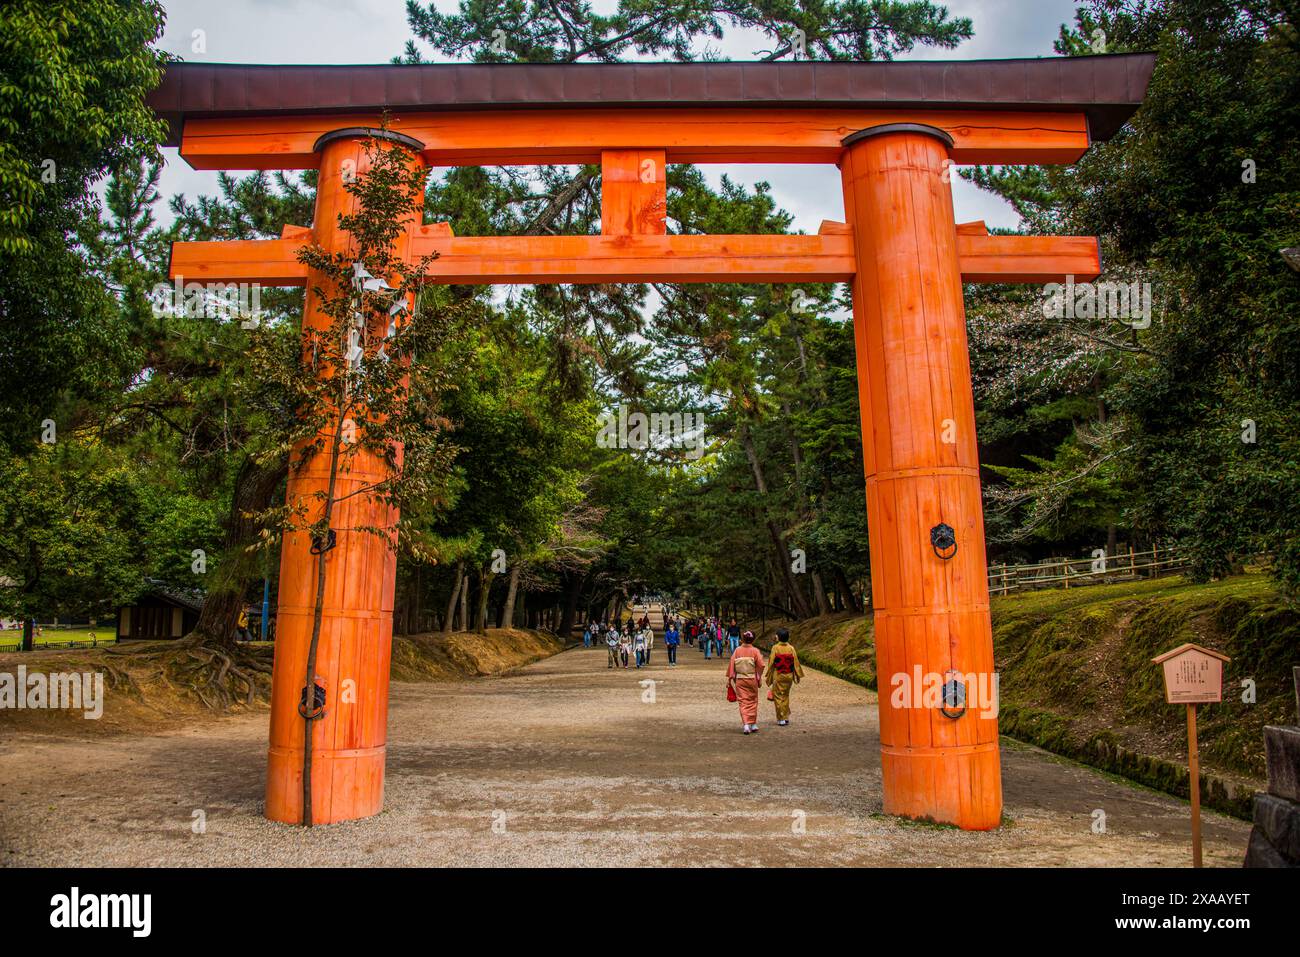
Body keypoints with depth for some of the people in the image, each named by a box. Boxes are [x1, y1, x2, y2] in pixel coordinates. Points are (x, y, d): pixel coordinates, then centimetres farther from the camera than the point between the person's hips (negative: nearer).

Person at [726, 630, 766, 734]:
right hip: (752, 679, 0)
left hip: (740, 680, 0)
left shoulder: (737, 650, -4)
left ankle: (745, 724, -11)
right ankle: (753, 724, 21)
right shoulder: (755, 651, -8)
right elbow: (761, 665, -13)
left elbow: (732, 664, -4)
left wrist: (729, 678, 3)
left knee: (743, 702, 3)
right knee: (752, 701, 15)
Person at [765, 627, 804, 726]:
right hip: (788, 676, 4)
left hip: (778, 676, -4)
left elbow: (771, 663, -9)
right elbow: (796, 662, 0)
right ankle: (786, 717, 21)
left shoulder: (775, 648, -12)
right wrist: (798, 675, 10)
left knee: (778, 696, 5)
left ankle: (781, 719, 4)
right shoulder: (791, 648, -3)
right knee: (786, 696, 18)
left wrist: (769, 677, 0)